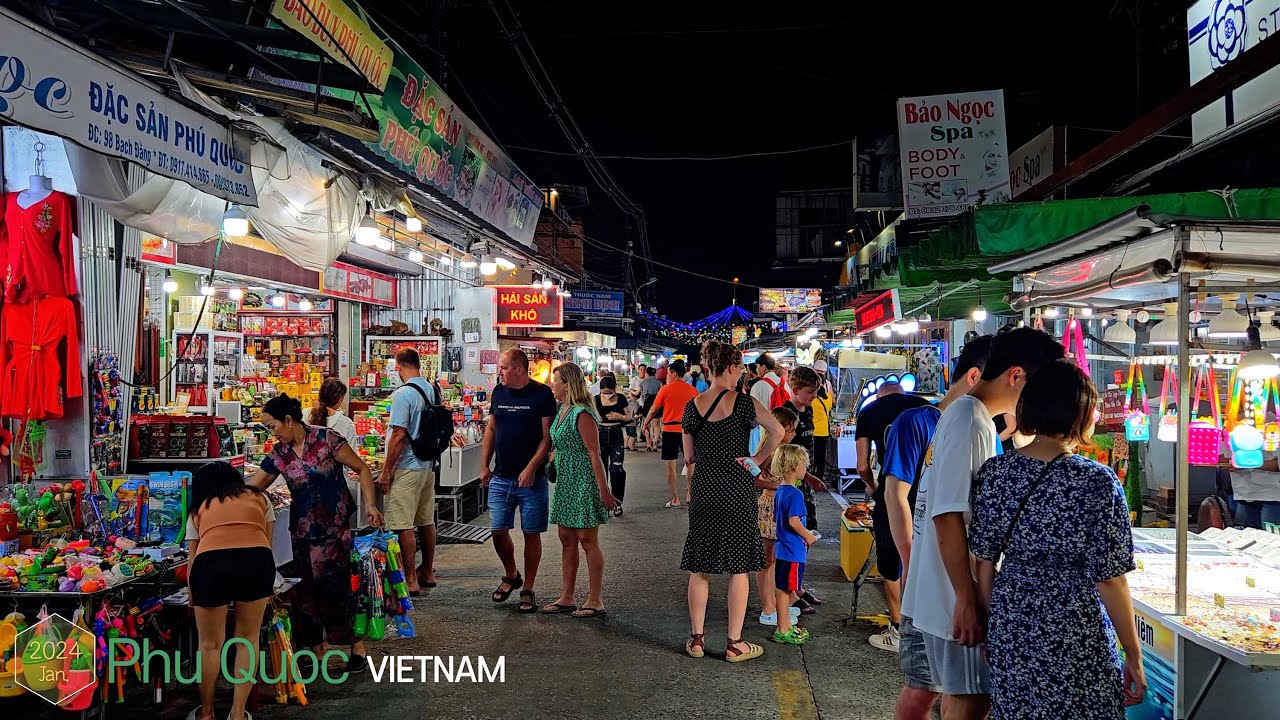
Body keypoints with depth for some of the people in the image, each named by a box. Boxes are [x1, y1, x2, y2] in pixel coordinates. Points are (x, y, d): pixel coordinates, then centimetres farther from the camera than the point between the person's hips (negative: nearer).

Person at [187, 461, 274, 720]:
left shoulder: (198, 510, 30)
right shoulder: (259, 498, 31)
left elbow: (193, 561, 28)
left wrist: (194, 598, 43)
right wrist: (265, 585, 47)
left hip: (210, 563, 0)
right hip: (256, 560, 0)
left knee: (210, 644, 18)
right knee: (248, 638, 19)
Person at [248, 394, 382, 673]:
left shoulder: (325, 438, -10)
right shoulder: (278, 455, 4)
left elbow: (361, 469, -6)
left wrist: (370, 504, -15)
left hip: (335, 527, -5)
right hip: (303, 531, 5)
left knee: (334, 587, -7)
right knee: (305, 590, 4)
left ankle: (358, 648, 8)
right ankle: (316, 652, 18)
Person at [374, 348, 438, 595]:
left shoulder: (403, 394, -17)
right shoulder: (431, 389, 8)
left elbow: (399, 435, -20)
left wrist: (386, 471, -13)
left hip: (407, 468, -8)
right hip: (428, 465, 9)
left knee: (404, 526, -3)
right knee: (426, 521, 16)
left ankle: (410, 581, -1)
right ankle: (427, 572, 28)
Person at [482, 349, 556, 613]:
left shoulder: (542, 394, -8)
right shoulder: (498, 392, 9)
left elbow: (548, 436, -9)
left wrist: (531, 468, -17)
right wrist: (484, 465, 10)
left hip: (532, 479, -4)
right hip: (501, 477, 5)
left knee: (531, 534, 3)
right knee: (498, 531, 5)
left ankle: (527, 591, 15)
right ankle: (511, 576, 30)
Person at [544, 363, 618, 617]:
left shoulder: (582, 414, -17)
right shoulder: (562, 411, 11)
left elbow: (594, 455, -19)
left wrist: (603, 491, -19)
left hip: (583, 482, -9)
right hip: (565, 482, 9)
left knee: (588, 541, -2)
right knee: (567, 540, 12)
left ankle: (595, 601, 7)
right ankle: (566, 597, 20)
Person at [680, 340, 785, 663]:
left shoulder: (692, 406, 1)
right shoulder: (743, 402, -9)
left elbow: (689, 458, 7)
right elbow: (777, 431, -10)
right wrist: (757, 460, 1)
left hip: (703, 489, 3)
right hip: (738, 488, -3)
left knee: (699, 567, 11)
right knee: (738, 567, 5)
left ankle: (696, 639, 18)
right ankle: (735, 643, 11)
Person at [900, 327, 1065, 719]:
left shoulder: (961, 413, 12)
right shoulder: (973, 425, -20)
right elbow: (948, 516, -25)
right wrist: (966, 598, -22)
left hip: (938, 592, 10)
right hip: (955, 598, -10)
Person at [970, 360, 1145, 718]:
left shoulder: (993, 472, -4)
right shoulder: (1097, 482, -16)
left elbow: (984, 562, 2)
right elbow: (1109, 580, -13)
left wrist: (993, 626, 14)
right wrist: (1133, 656, -1)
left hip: (1009, 635, 4)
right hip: (1075, 644, -4)